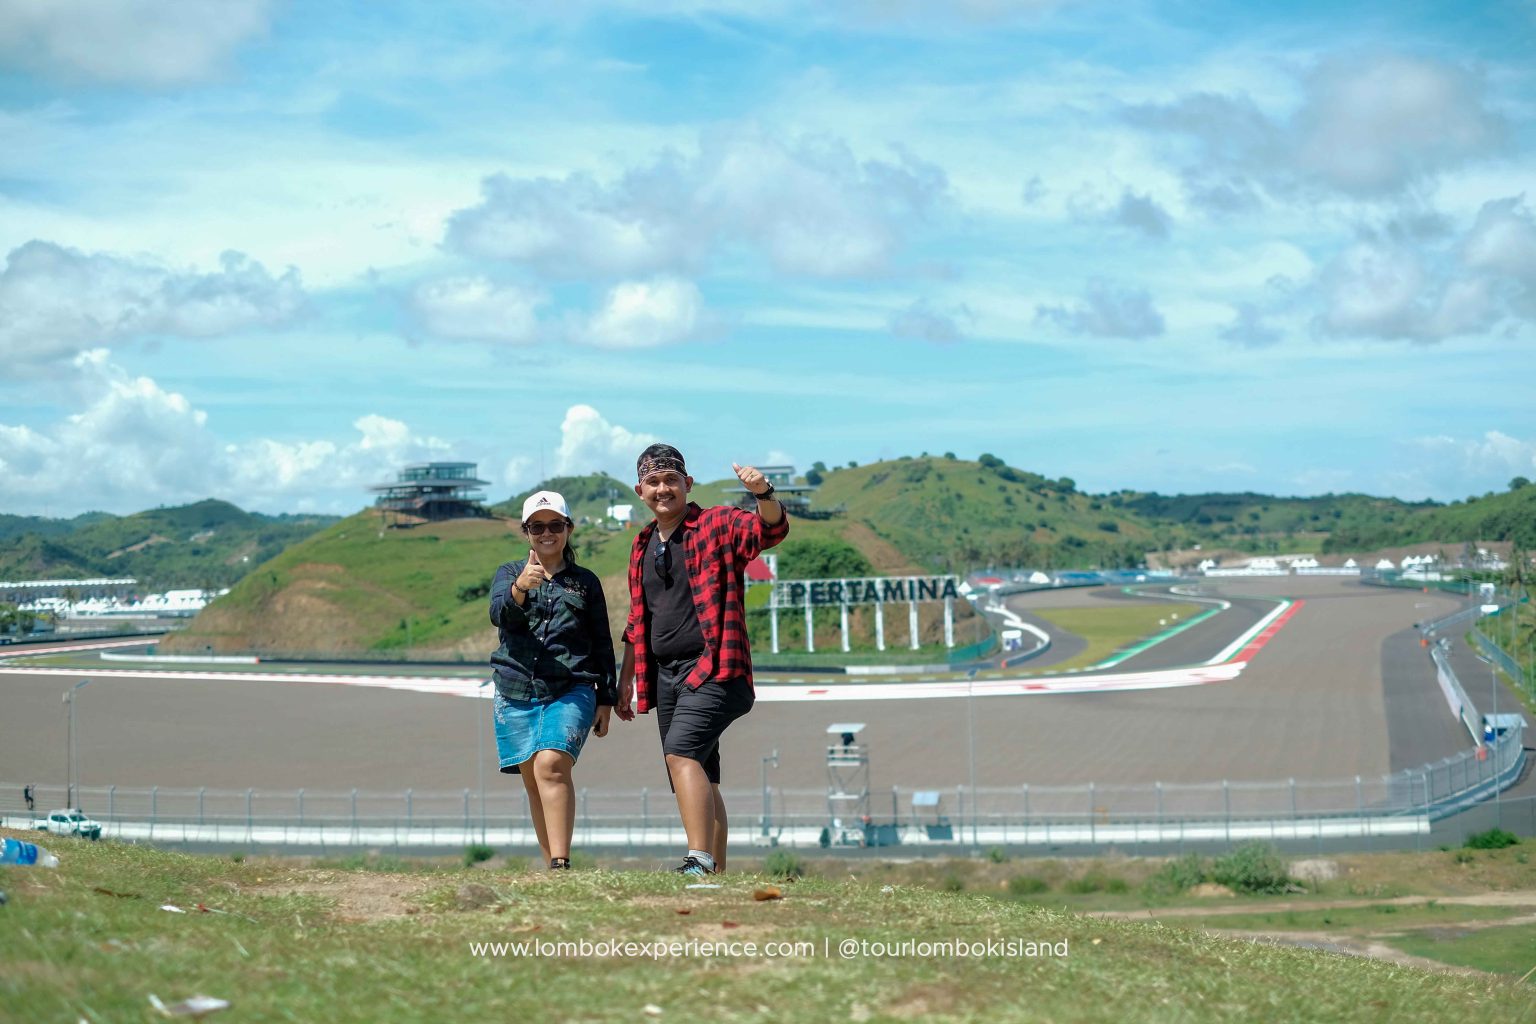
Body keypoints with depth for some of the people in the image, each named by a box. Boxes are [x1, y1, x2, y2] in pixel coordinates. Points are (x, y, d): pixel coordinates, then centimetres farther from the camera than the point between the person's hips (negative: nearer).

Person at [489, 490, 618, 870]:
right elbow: (499, 614, -10)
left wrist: (606, 699, 9)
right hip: (516, 692, 3)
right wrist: (520, 588, -31)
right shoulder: (509, 573, 12)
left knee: (551, 766, -22)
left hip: (571, 690, -2)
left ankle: (561, 863, -29)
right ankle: (553, 864, 12)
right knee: (533, 781, 5)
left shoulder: (585, 581, 12)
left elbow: (602, 644, 15)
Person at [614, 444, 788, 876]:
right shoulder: (642, 547, 18)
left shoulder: (717, 525, -1)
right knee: (699, 777, 7)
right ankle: (717, 871, 10)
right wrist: (626, 679, 21)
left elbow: (771, 529, -20)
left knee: (682, 752, -25)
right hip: (664, 675, 7)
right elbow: (637, 622, 24)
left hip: (712, 668, -7)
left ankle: (699, 859, -32)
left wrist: (763, 495, -40)